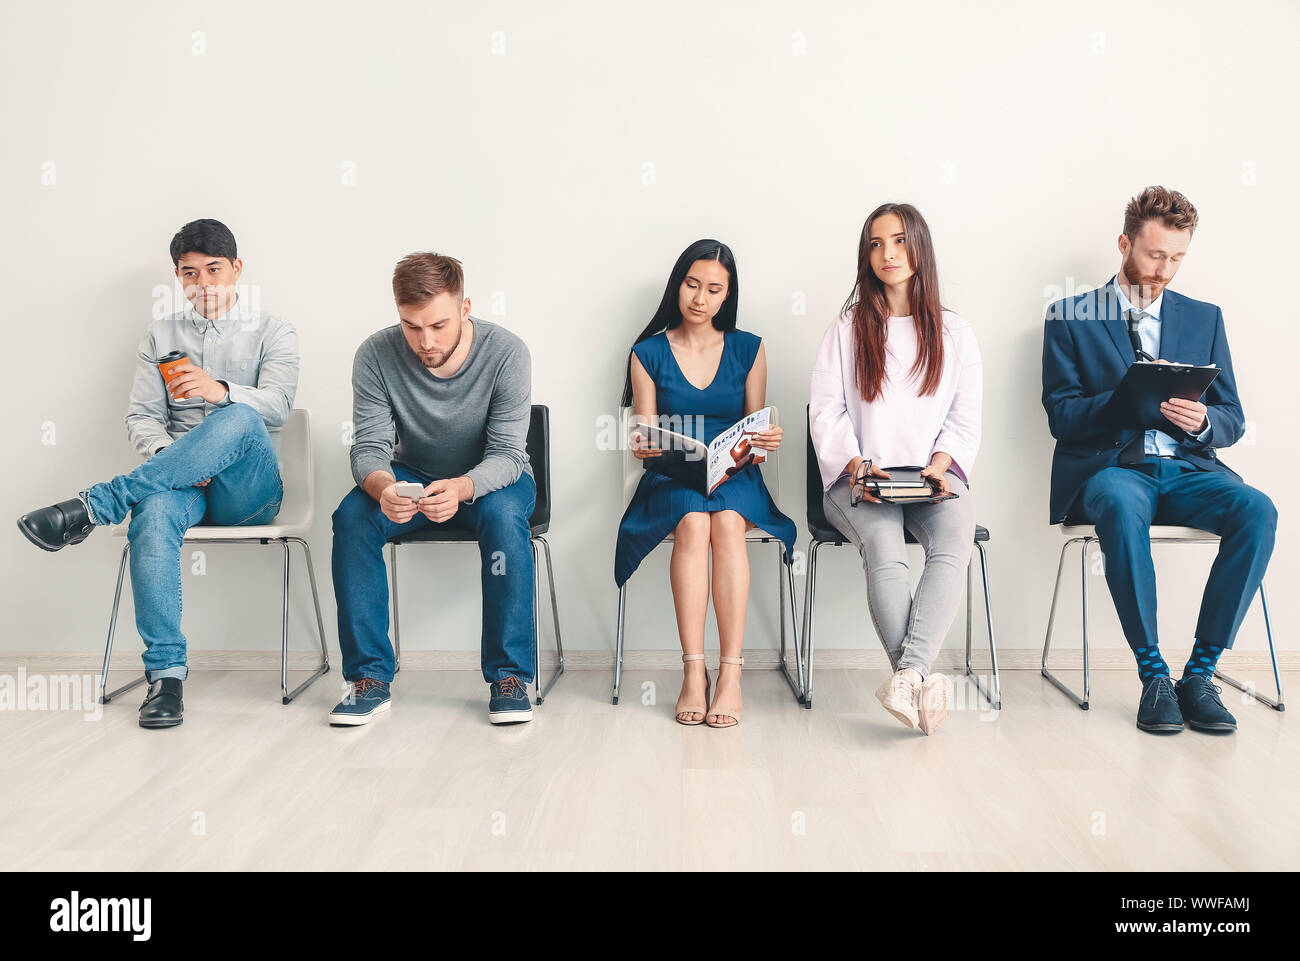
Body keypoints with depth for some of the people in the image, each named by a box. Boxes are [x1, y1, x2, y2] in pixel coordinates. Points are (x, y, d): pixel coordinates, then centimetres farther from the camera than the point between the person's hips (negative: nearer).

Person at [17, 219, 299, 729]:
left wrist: (220, 390, -29)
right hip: (181, 481, 2)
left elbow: (278, 404, -8)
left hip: (247, 491, -2)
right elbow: (141, 416, 10)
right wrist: (170, 456, -12)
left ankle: (94, 504, -36)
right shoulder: (161, 335, 19)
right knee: (153, 512, -35)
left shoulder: (272, 332, 10)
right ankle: (166, 672, -31)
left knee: (240, 418, -36)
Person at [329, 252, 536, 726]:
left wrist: (462, 488, -46)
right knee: (351, 517, -27)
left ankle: (509, 676, -23)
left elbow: (506, 453, -24)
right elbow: (368, 448, -17)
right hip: (412, 476, 2)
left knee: (503, 515, -36)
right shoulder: (376, 355, -17)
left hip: (490, 478, -2)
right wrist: (382, 487, -42)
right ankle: (370, 678, -16)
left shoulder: (506, 353, -22)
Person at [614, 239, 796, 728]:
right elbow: (646, 436, 7)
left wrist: (766, 441, -14)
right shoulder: (648, 353, 9)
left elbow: (754, 430, 9)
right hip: (671, 481, 0)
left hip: (735, 478, 0)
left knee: (727, 522, -34)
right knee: (693, 522, -35)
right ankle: (693, 672, -34)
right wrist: (642, 445, -17)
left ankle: (730, 674, -35)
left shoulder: (748, 349, 11)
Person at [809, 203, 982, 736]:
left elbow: (965, 420, 10)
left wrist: (940, 465, -10)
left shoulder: (955, 333, 17)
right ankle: (923, 683, -36)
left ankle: (907, 676, -44)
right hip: (861, 480, -1)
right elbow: (826, 411, 4)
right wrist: (857, 465, -13)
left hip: (935, 478, 1)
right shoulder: (848, 328, 14)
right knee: (884, 550, -33)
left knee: (954, 542, -33)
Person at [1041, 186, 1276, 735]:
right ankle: (1152, 674, -24)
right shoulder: (1070, 318, 8)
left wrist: (1202, 421, -11)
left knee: (1258, 511, -28)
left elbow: (1233, 420, 14)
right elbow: (1061, 416, -1)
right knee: (1122, 510, -38)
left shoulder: (1204, 318, 18)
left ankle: (1200, 671, -18)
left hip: (1186, 467, 4)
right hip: (1107, 466, -3)